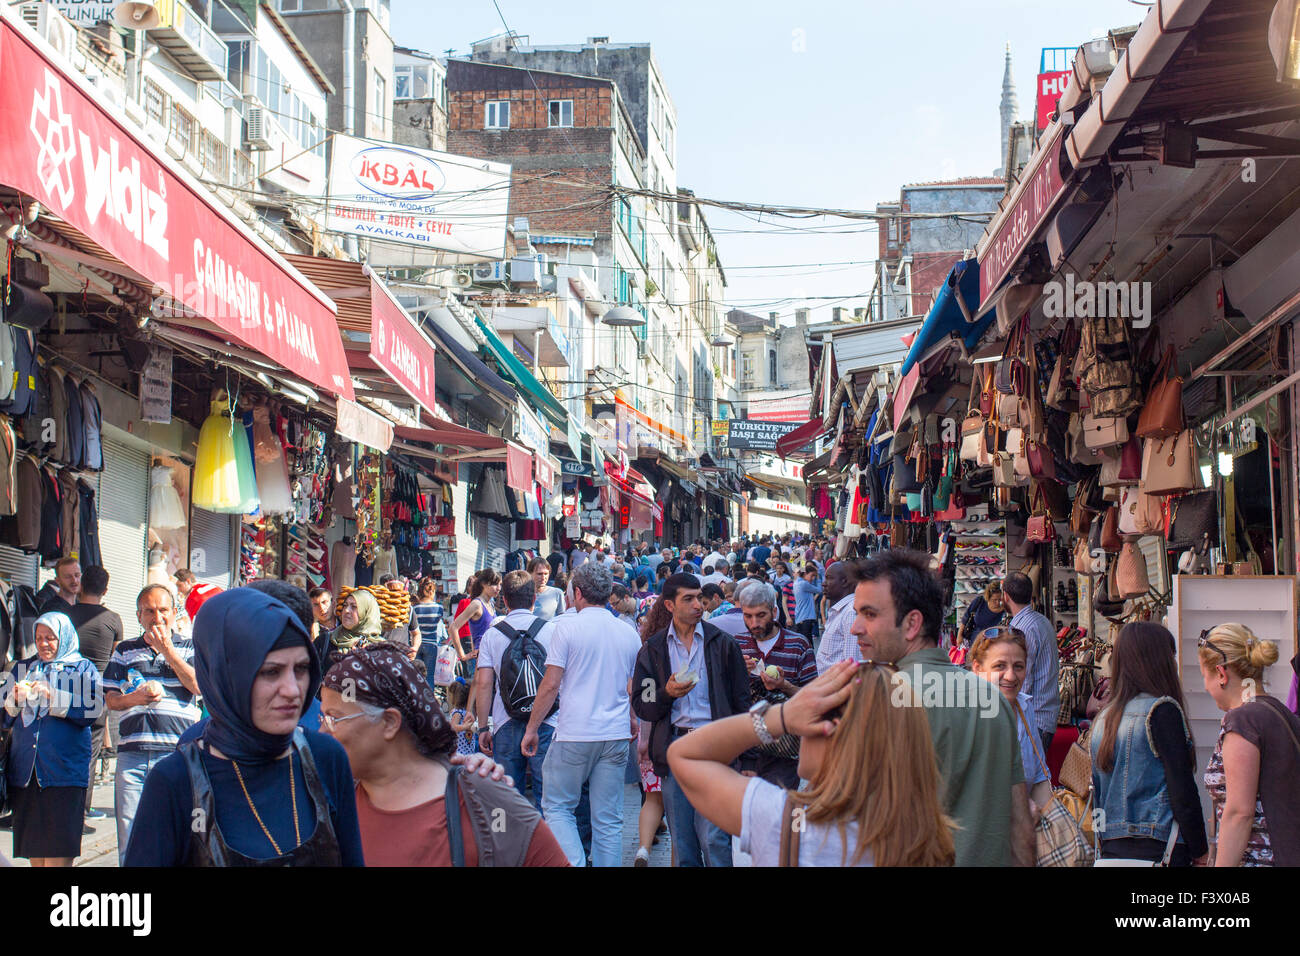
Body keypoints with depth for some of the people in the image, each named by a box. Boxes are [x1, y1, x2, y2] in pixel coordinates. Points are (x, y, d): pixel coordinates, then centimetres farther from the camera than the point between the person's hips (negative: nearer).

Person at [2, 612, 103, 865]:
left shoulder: (83, 669, 8)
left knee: (58, 856, -9)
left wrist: (52, 694, -13)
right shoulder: (23, 668, 20)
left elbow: (93, 709, -8)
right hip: (25, 769, 4)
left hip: (64, 771, -4)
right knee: (34, 854, 4)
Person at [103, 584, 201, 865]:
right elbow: (110, 699, 13)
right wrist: (133, 698, -9)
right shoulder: (125, 651, 17)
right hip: (133, 752, 2)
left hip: (178, 750, -2)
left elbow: (200, 685, -6)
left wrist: (167, 649, -6)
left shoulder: (190, 648, 11)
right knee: (129, 835, 1)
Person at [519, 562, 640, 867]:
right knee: (608, 818, 8)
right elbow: (636, 691, 15)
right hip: (616, 736, 4)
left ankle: (574, 864, -10)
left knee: (557, 807, 7)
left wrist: (532, 729, 0)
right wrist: (635, 727, 30)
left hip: (574, 734, -4)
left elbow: (550, 685, -9)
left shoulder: (567, 626, -6)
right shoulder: (629, 634, 8)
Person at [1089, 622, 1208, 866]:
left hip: (1111, 848, 7)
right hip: (1157, 847, -7)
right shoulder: (1163, 709, -9)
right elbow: (1182, 789, -11)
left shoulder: (1103, 718, 11)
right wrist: (1200, 853, -4)